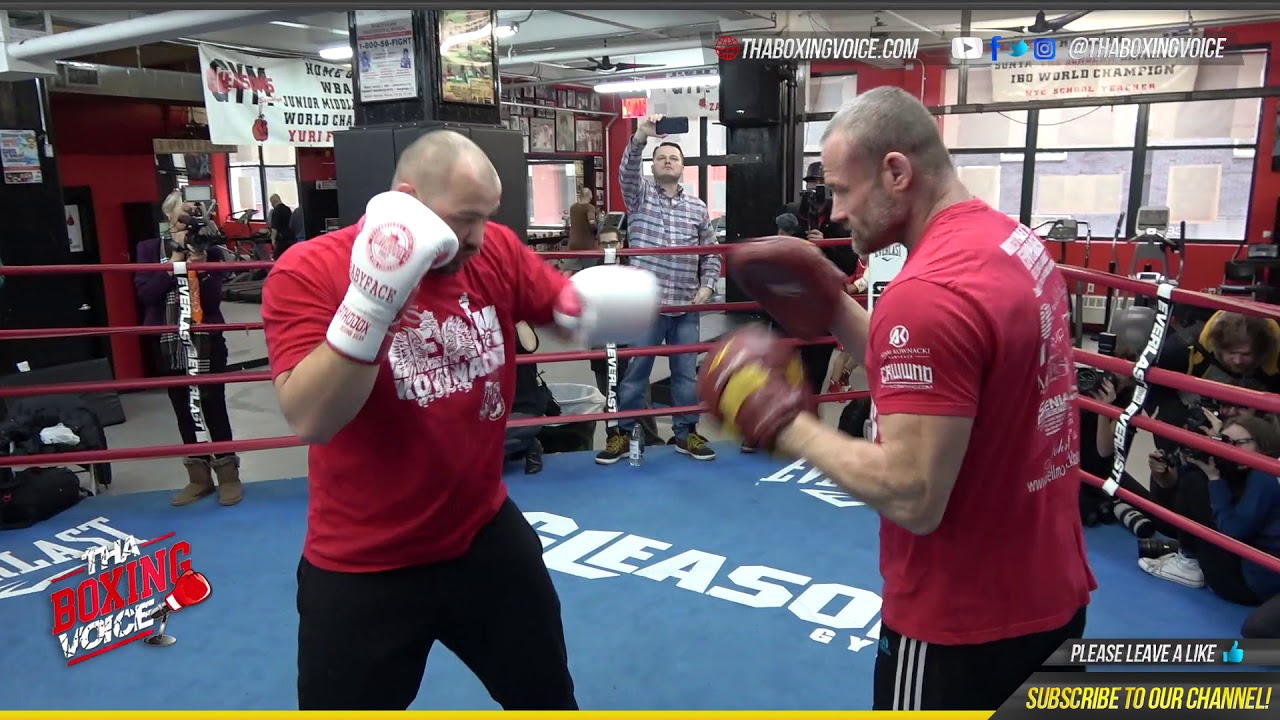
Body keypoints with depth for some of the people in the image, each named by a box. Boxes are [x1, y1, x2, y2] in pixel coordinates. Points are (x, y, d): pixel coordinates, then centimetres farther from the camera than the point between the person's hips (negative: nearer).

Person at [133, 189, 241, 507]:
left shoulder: (210, 250, 0)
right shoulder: (150, 249, 4)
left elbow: (214, 299, -7)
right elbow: (145, 294, -10)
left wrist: (201, 267, -22)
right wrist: (175, 261, -14)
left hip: (206, 341, -2)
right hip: (168, 343, 2)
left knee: (214, 408, 0)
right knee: (184, 411, 10)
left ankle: (228, 476, 11)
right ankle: (199, 478, 20)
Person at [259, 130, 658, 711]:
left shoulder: (498, 254, -7)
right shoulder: (308, 272, -19)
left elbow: (567, 307, 5)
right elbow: (309, 420, -28)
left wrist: (599, 305, -19)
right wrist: (371, 301, -38)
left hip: (486, 536, 4)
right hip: (360, 567, -3)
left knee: (548, 696, 22)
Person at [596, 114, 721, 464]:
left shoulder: (697, 207, 11)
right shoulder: (640, 194, 5)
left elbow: (711, 253, 13)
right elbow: (627, 171, -16)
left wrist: (707, 286, -2)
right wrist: (640, 138, -32)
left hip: (686, 307, 3)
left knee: (687, 373, 9)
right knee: (634, 371, 5)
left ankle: (685, 433, 23)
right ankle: (623, 433, 17)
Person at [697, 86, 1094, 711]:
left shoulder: (928, 294, -27)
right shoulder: (1016, 243, 2)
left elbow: (913, 498, -27)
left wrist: (782, 421, -18)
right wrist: (833, 313, 2)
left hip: (965, 620, -9)